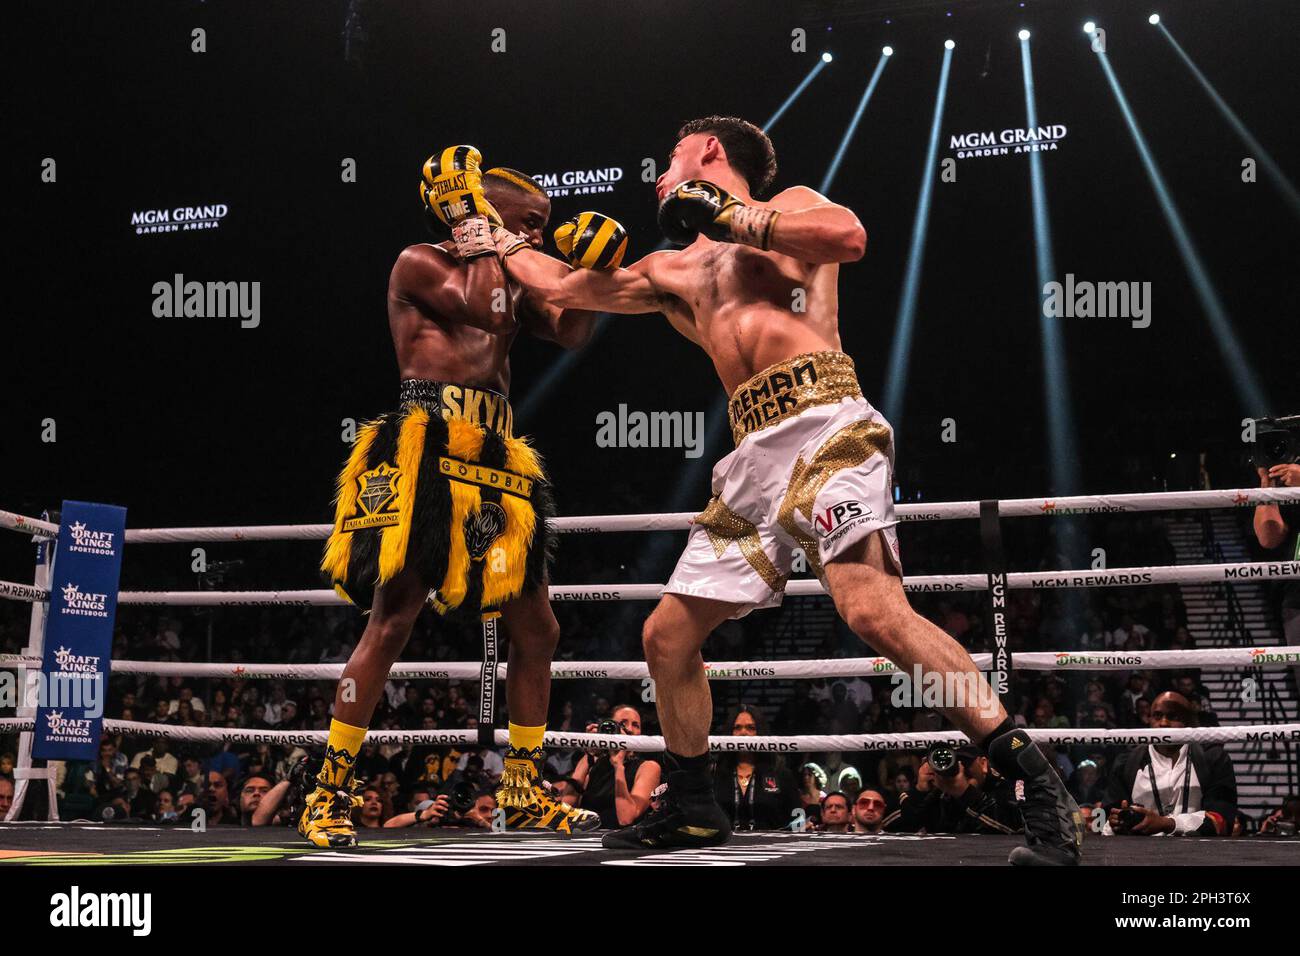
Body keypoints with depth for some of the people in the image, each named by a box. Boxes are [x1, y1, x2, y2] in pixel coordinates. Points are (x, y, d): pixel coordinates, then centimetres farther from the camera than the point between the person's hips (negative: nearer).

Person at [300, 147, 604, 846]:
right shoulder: (418, 263, 1)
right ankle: (330, 795, -6)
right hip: (427, 455, -8)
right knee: (392, 622, -13)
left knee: (536, 631, 8)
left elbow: (572, 333, 12)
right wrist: (477, 224, -5)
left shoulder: (514, 286, 22)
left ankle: (524, 795, 20)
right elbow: (485, 309, -14)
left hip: (495, 462, 8)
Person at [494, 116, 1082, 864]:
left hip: (826, 430, -8)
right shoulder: (672, 270, 29)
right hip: (755, 458, 8)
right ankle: (694, 809, 26)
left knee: (874, 611, -28)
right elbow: (564, 288, 40)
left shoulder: (790, 205, 13)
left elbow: (849, 236, -10)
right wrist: (504, 241, 50)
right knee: (667, 637, 9)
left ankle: (1040, 786, -28)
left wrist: (730, 216, -4)